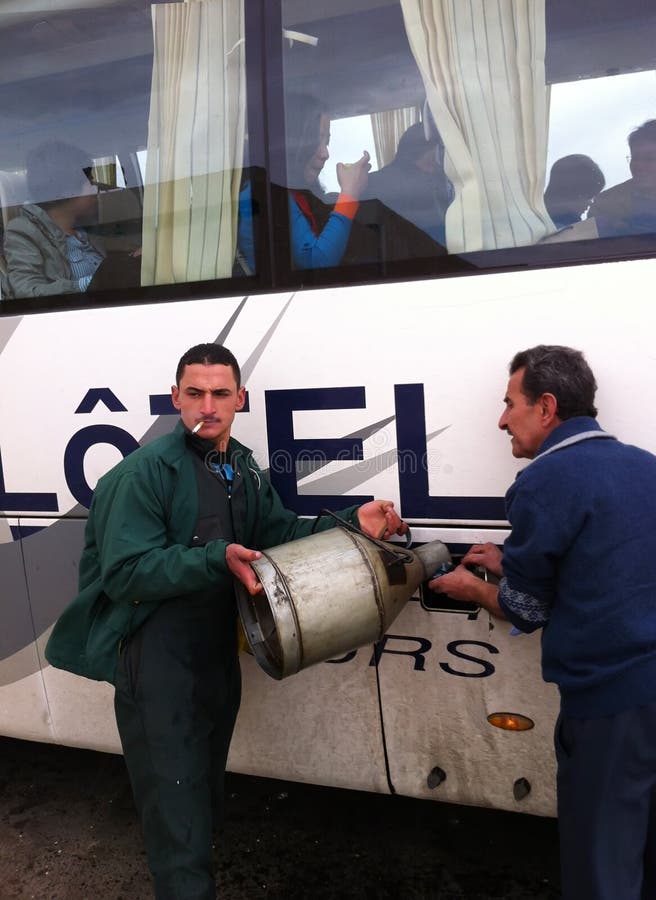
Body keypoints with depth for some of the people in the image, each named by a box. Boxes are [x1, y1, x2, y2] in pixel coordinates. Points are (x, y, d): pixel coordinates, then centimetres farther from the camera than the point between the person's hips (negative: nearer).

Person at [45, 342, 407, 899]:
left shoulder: (244, 468, 6)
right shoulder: (148, 470, -18)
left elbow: (279, 532, 6)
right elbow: (123, 574, -22)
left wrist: (351, 521, -7)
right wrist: (217, 558, -33)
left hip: (219, 651, 8)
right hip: (158, 659, -8)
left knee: (207, 788, 26)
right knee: (177, 811, 0)